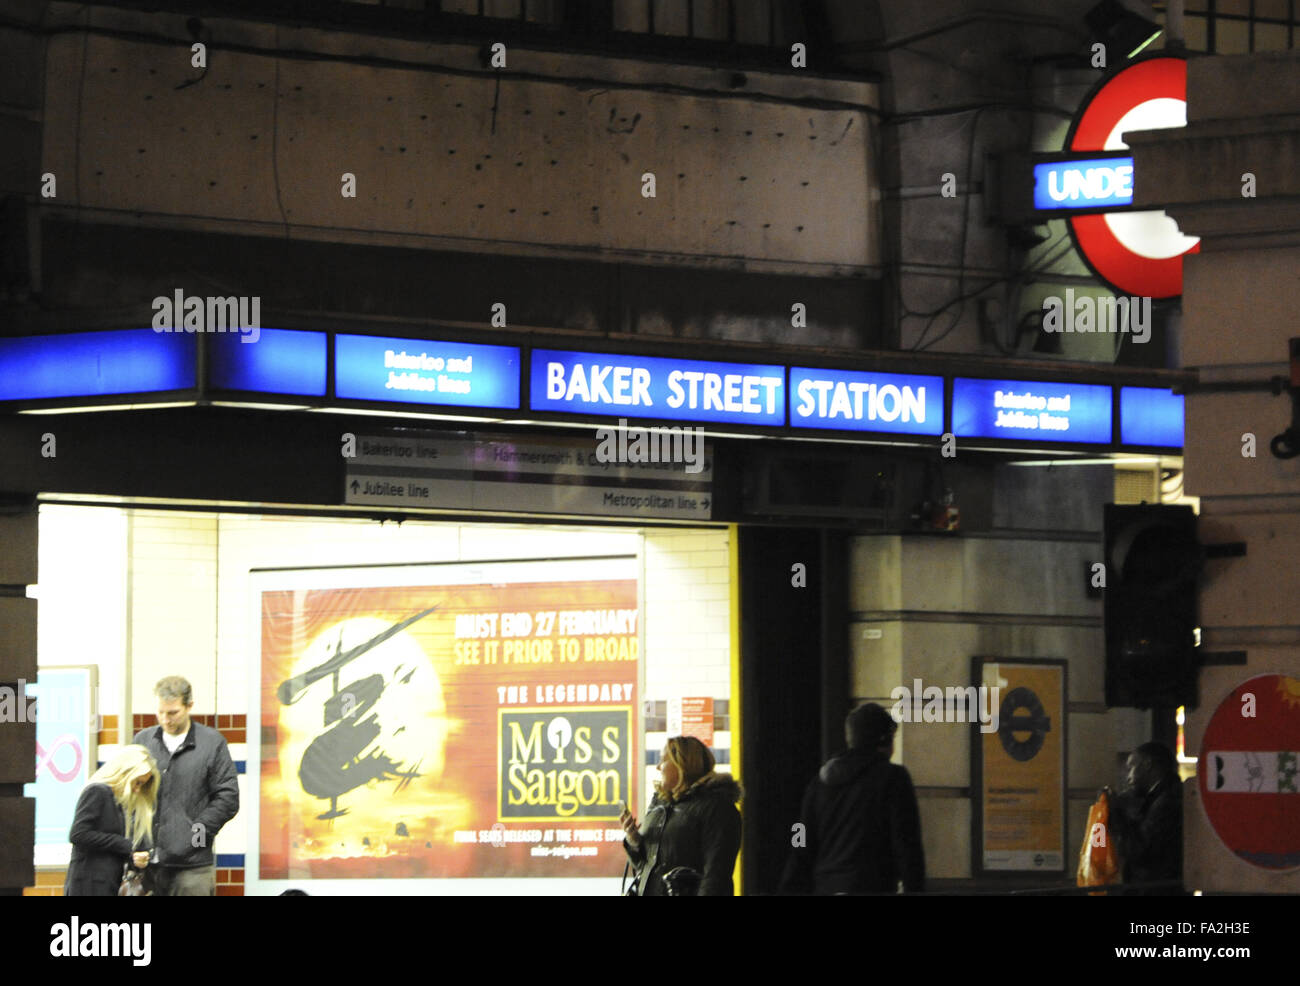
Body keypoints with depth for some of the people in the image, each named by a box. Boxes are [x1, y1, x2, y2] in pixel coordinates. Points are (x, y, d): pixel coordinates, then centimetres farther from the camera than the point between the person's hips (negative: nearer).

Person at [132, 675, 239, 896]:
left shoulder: (212, 743, 3)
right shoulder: (143, 741, 12)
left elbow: (227, 799, 0)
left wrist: (196, 834, -8)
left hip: (192, 863, -3)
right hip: (147, 862, 3)